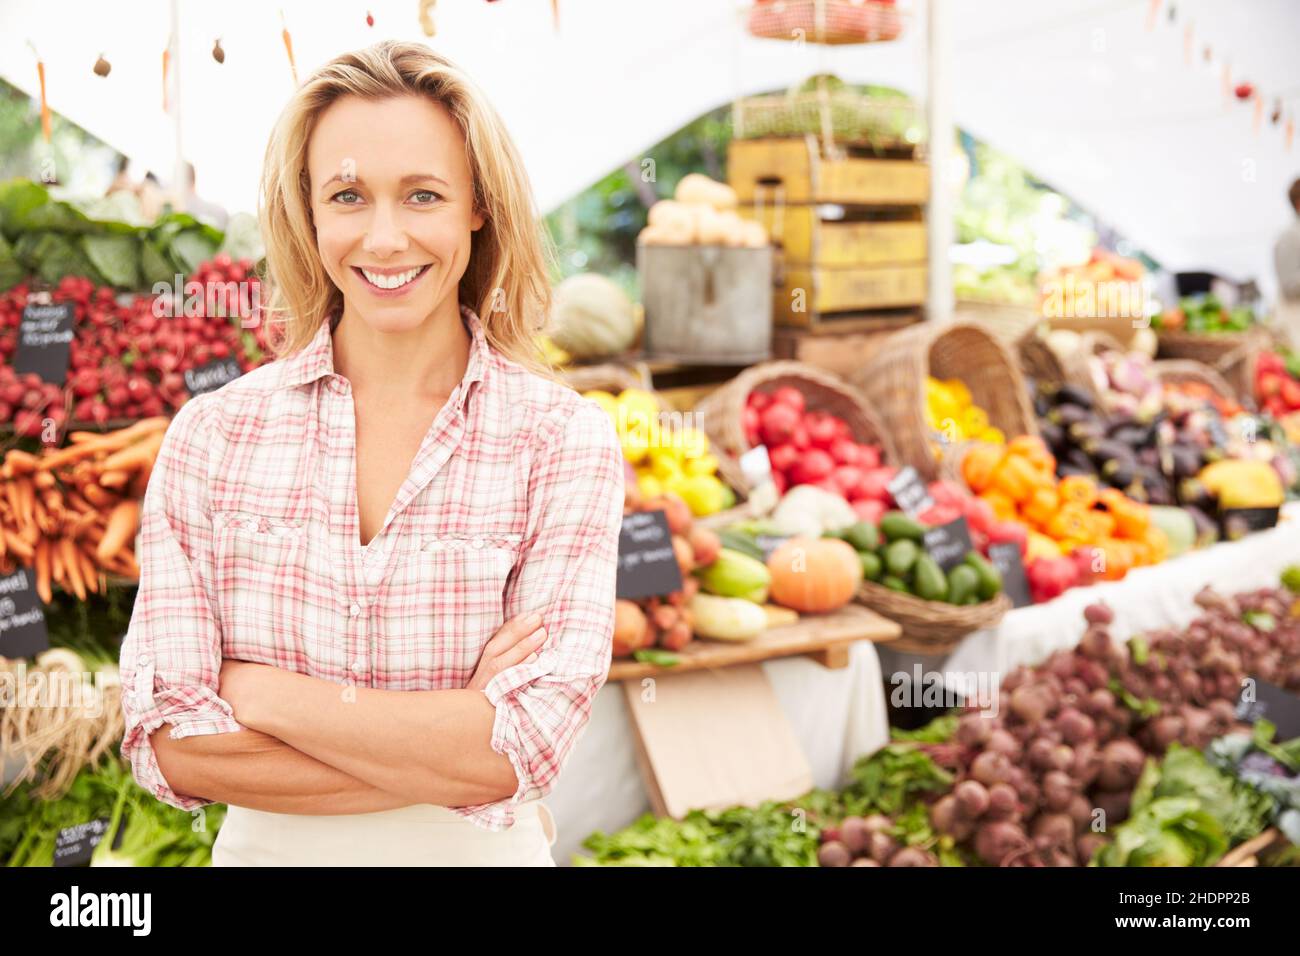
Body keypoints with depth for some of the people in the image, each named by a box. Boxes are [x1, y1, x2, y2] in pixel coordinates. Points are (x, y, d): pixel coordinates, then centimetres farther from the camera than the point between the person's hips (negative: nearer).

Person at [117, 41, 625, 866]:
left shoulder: (565, 439, -14)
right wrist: (445, 740, -21)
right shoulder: (211, 434, -9)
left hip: (482, 852, -1)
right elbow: (169, 743, -15)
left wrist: (252, 690, -18)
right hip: (265, 849, 1)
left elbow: (531, 744, -22)